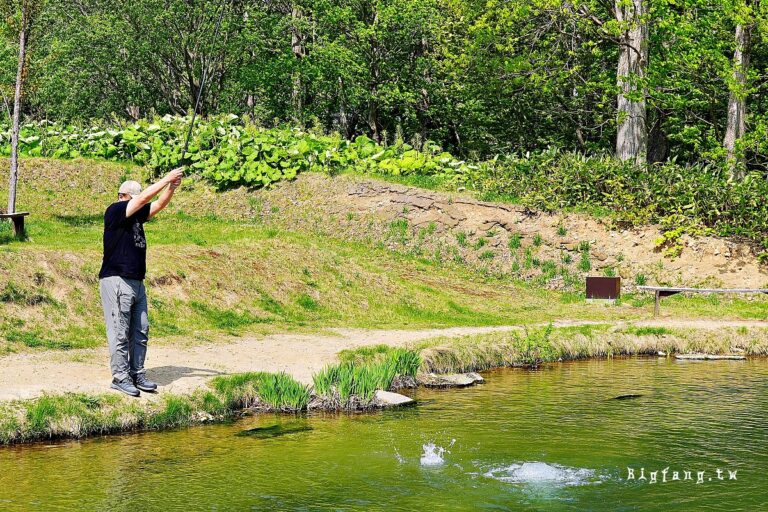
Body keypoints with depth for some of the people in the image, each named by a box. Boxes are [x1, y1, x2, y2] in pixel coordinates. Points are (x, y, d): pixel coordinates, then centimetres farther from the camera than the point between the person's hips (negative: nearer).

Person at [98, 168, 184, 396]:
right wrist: (167, 179, -9)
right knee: (120, 332, -5)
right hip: (117, 281, -9)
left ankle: (137, 374, 16)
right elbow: (145, 197, -15)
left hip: (137, 282, 9)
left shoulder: (137, 215, 15)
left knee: (141, 331, 10)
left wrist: (172, 187, -4)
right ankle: (120, 377, -1)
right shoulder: (115, 211, -9)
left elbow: (159, 204, 13)